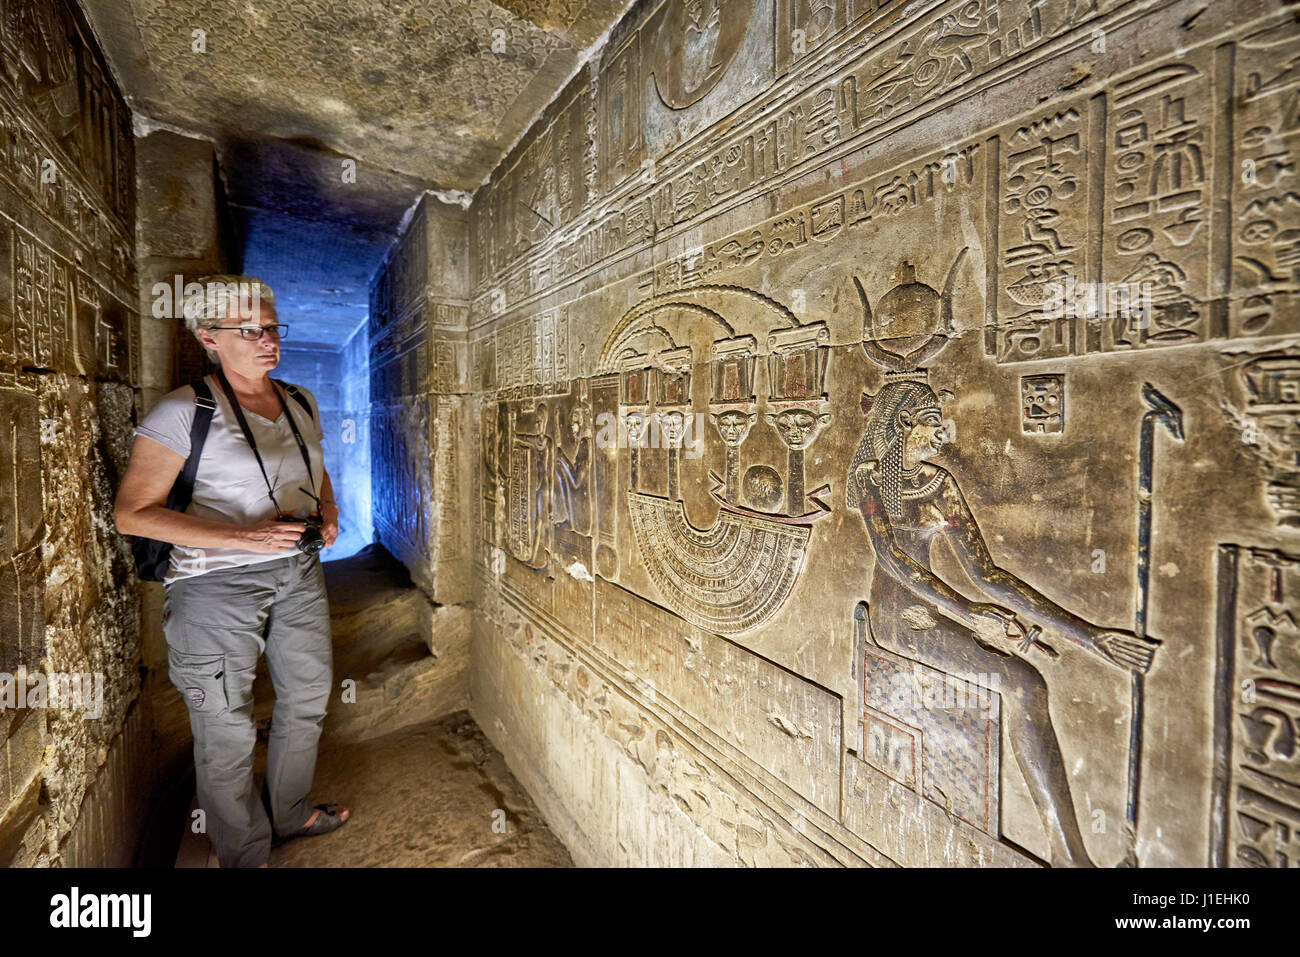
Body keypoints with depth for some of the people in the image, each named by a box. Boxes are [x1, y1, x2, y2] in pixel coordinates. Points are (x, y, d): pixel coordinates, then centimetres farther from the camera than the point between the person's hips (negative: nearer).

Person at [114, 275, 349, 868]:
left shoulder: (300, 404, 7)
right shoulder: (184, 411, -12)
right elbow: (132, 512, -14)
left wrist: (329, 514, -1)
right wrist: (244, 537, -24)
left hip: (298, 575, 6)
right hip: (216, 585, -6)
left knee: (307, 701, 19)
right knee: (227, 730, 9)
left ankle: (289, 813, 45)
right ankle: (245, 854, 34)